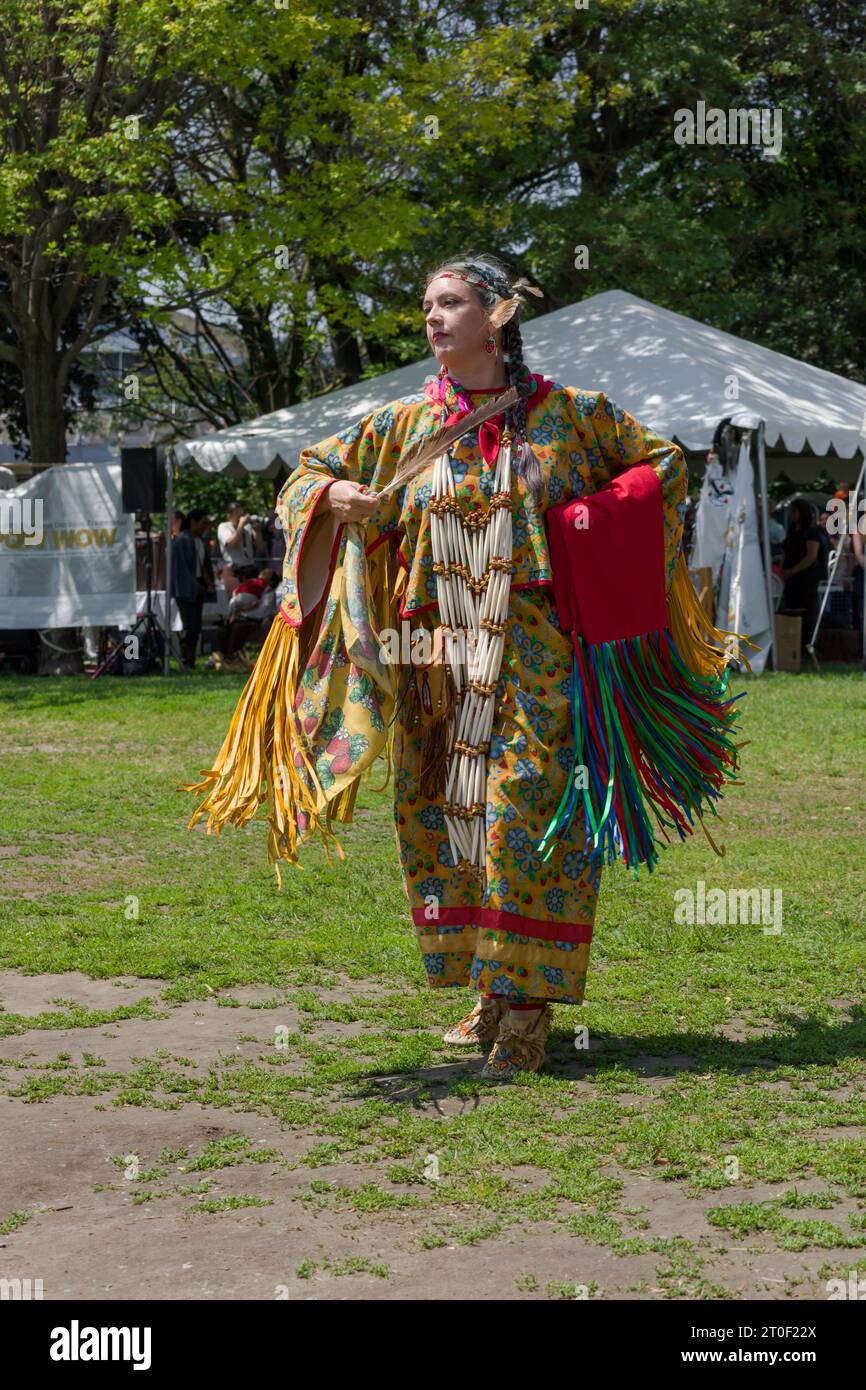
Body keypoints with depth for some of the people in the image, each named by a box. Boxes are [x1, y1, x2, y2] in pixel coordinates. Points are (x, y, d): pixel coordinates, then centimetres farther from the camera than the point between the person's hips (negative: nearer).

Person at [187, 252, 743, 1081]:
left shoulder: (566, 415, 2)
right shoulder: (402, 427, 9)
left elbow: (661, 462, 12)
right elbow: (308, 476, 15)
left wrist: (597, 520, -4)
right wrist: (336, 497, -8)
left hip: (533, 656, -3)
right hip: (436, 661, 4)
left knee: (526, 816, -9)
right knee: (438, 816, 5)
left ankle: (527, 1008, -1)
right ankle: (487, 993, 20)